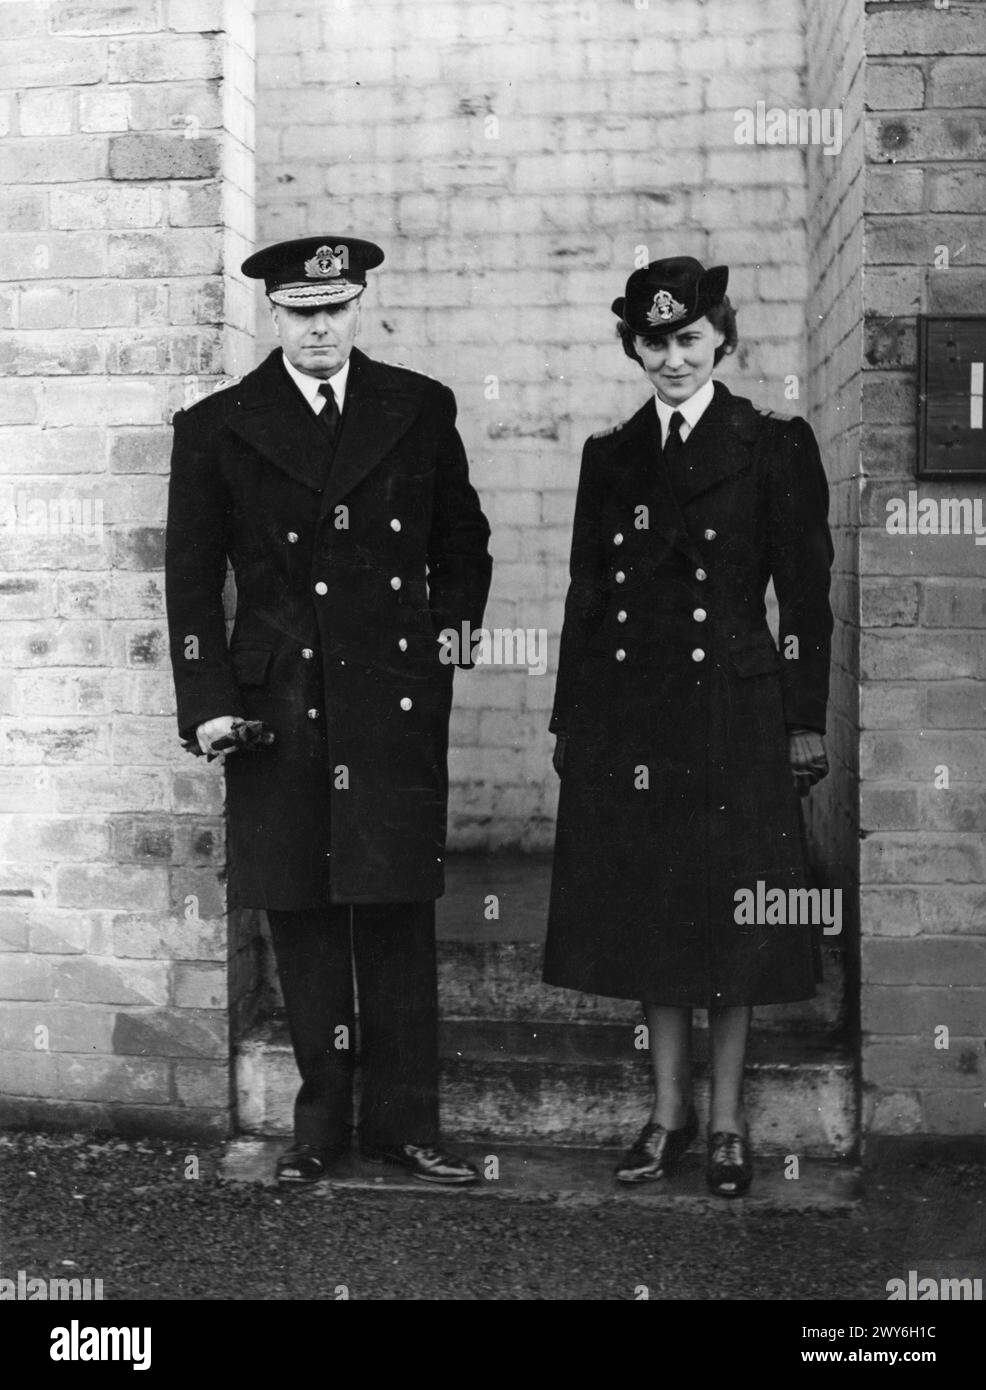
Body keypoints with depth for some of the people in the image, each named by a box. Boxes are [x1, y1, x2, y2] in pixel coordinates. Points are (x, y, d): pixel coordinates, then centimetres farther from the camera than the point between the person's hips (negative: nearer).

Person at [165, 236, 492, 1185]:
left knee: (399, 918, 3)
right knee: (303, 921, 6)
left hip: (399, 703, 0)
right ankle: (321, 1122, 19)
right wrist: (206, 704, -4)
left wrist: (451, 635, 7)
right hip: (280, 708, 0)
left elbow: (463, 542, 18)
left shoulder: (419, 409, 7)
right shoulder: (215, 429, 4)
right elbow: (191, 581, 3)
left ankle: (403, 1122, 14)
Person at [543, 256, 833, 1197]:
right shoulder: (610, 457, 11)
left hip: (732, 713, -3)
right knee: (647, 914, 8)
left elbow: (805, 597, -1)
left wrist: (806, 722, -6)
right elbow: (586, 597, 12)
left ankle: (725, 1119, 18)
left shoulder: (774, 448, 1)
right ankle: (668, 1111, 22)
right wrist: (569, 722, 10)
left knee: (728, 918, 4)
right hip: (628, 716, 3)